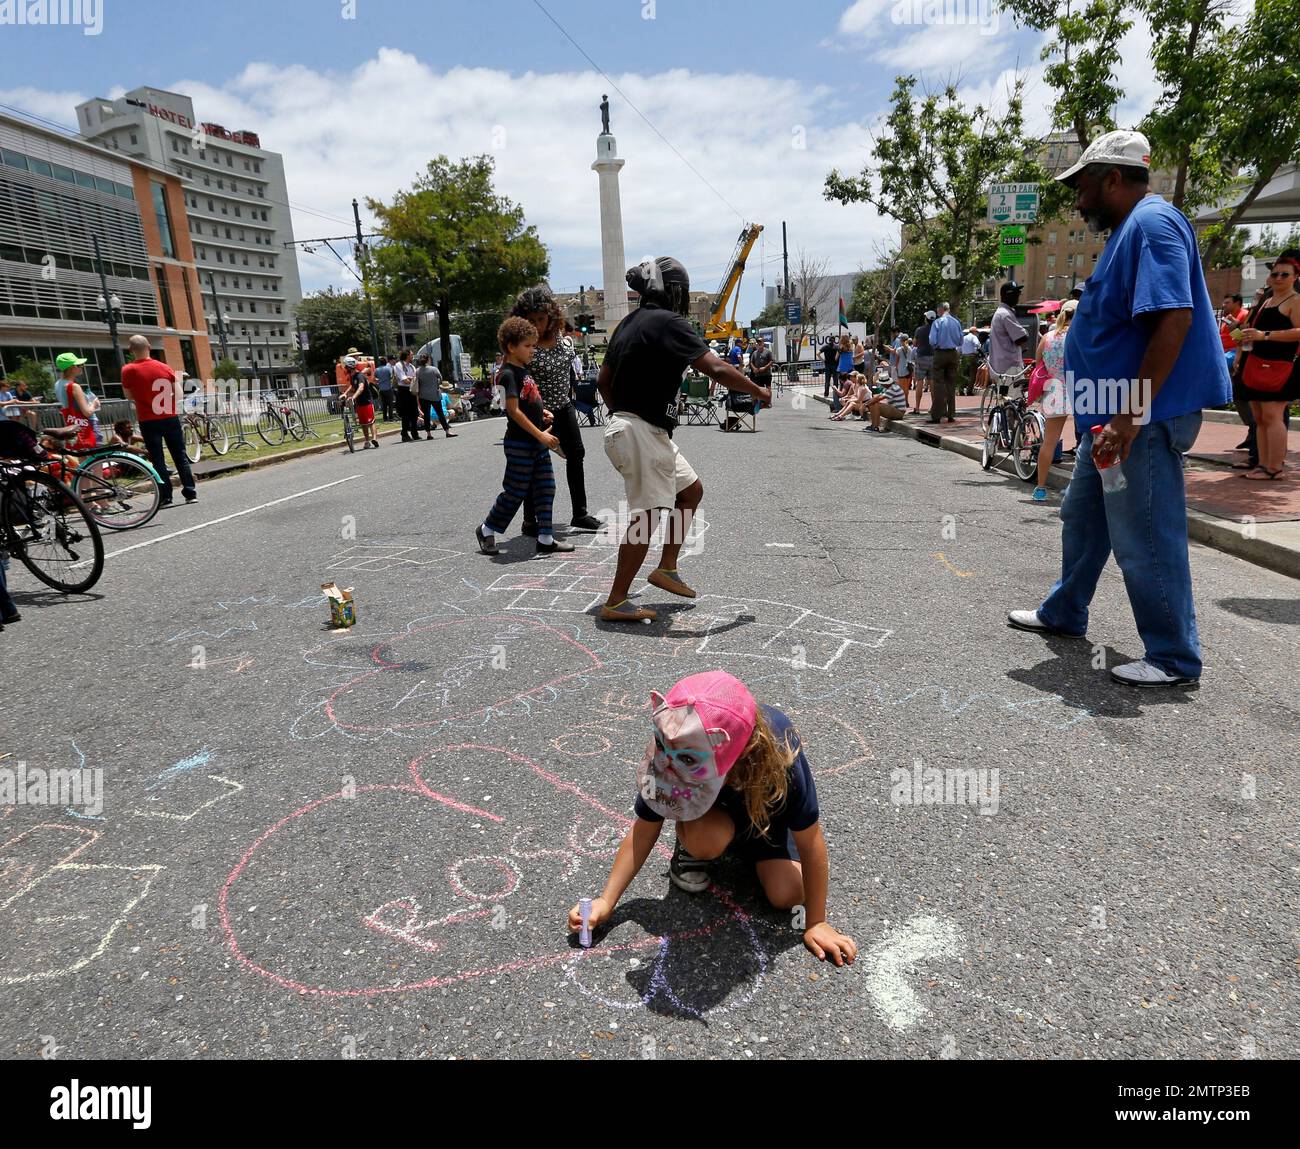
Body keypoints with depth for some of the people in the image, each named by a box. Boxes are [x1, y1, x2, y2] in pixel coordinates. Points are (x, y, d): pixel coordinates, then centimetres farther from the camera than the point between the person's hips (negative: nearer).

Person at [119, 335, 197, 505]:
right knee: (180, 457, 9)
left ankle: (166, 498, 3)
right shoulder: (164, 367, 1)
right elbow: (179, 393, 1)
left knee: (158, 460, 4)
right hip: (170, 418, 2)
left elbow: (130, 396, 5)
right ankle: (191, 493, 7)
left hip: (148, 421, -2)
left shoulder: (128, 370, -5)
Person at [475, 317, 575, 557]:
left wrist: (541, 412, 7)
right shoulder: (508, 374, -14)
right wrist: (540, 435, -21)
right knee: (515, 492, 1)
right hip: (520, 444, -9)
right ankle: (486, 530, 19)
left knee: (546, 489, 7)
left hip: (537, 442, 9)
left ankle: (545, 539, 13)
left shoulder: (524, 370, 13)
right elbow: (513, 411, -21)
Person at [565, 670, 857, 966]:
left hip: (765, 808, 1)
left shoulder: (780, 758, -44)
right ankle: (690, 847, 2)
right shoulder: (667, 753, -38)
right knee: (707, 837, -34)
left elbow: (810, 842, -28)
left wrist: (816, 923, -19)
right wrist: (606, 902, -20)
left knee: (786, 896, -13)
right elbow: (644, 830, -20)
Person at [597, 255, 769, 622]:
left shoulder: (630, 322, 15)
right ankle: (616, 603, 0)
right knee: (645, 515, -6)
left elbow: (603, 380, 19)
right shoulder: (668, 322, -13)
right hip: (642, 432, -10)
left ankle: (666, 568, 22)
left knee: (691, 490, 18)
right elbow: (716, 369, -20)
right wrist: (759, 390, -6)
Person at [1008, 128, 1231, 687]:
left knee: (1146, 536, -4)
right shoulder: (1130, 230, 17)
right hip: (1115, 416, 11)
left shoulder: (1152, 224, -14)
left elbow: (1174, 321, -25)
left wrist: (1129, 417, -28)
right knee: (1083, 516, 21)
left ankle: (1175, 658, 9)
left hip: (1142, 418, -11)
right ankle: (1062, 613, 38)